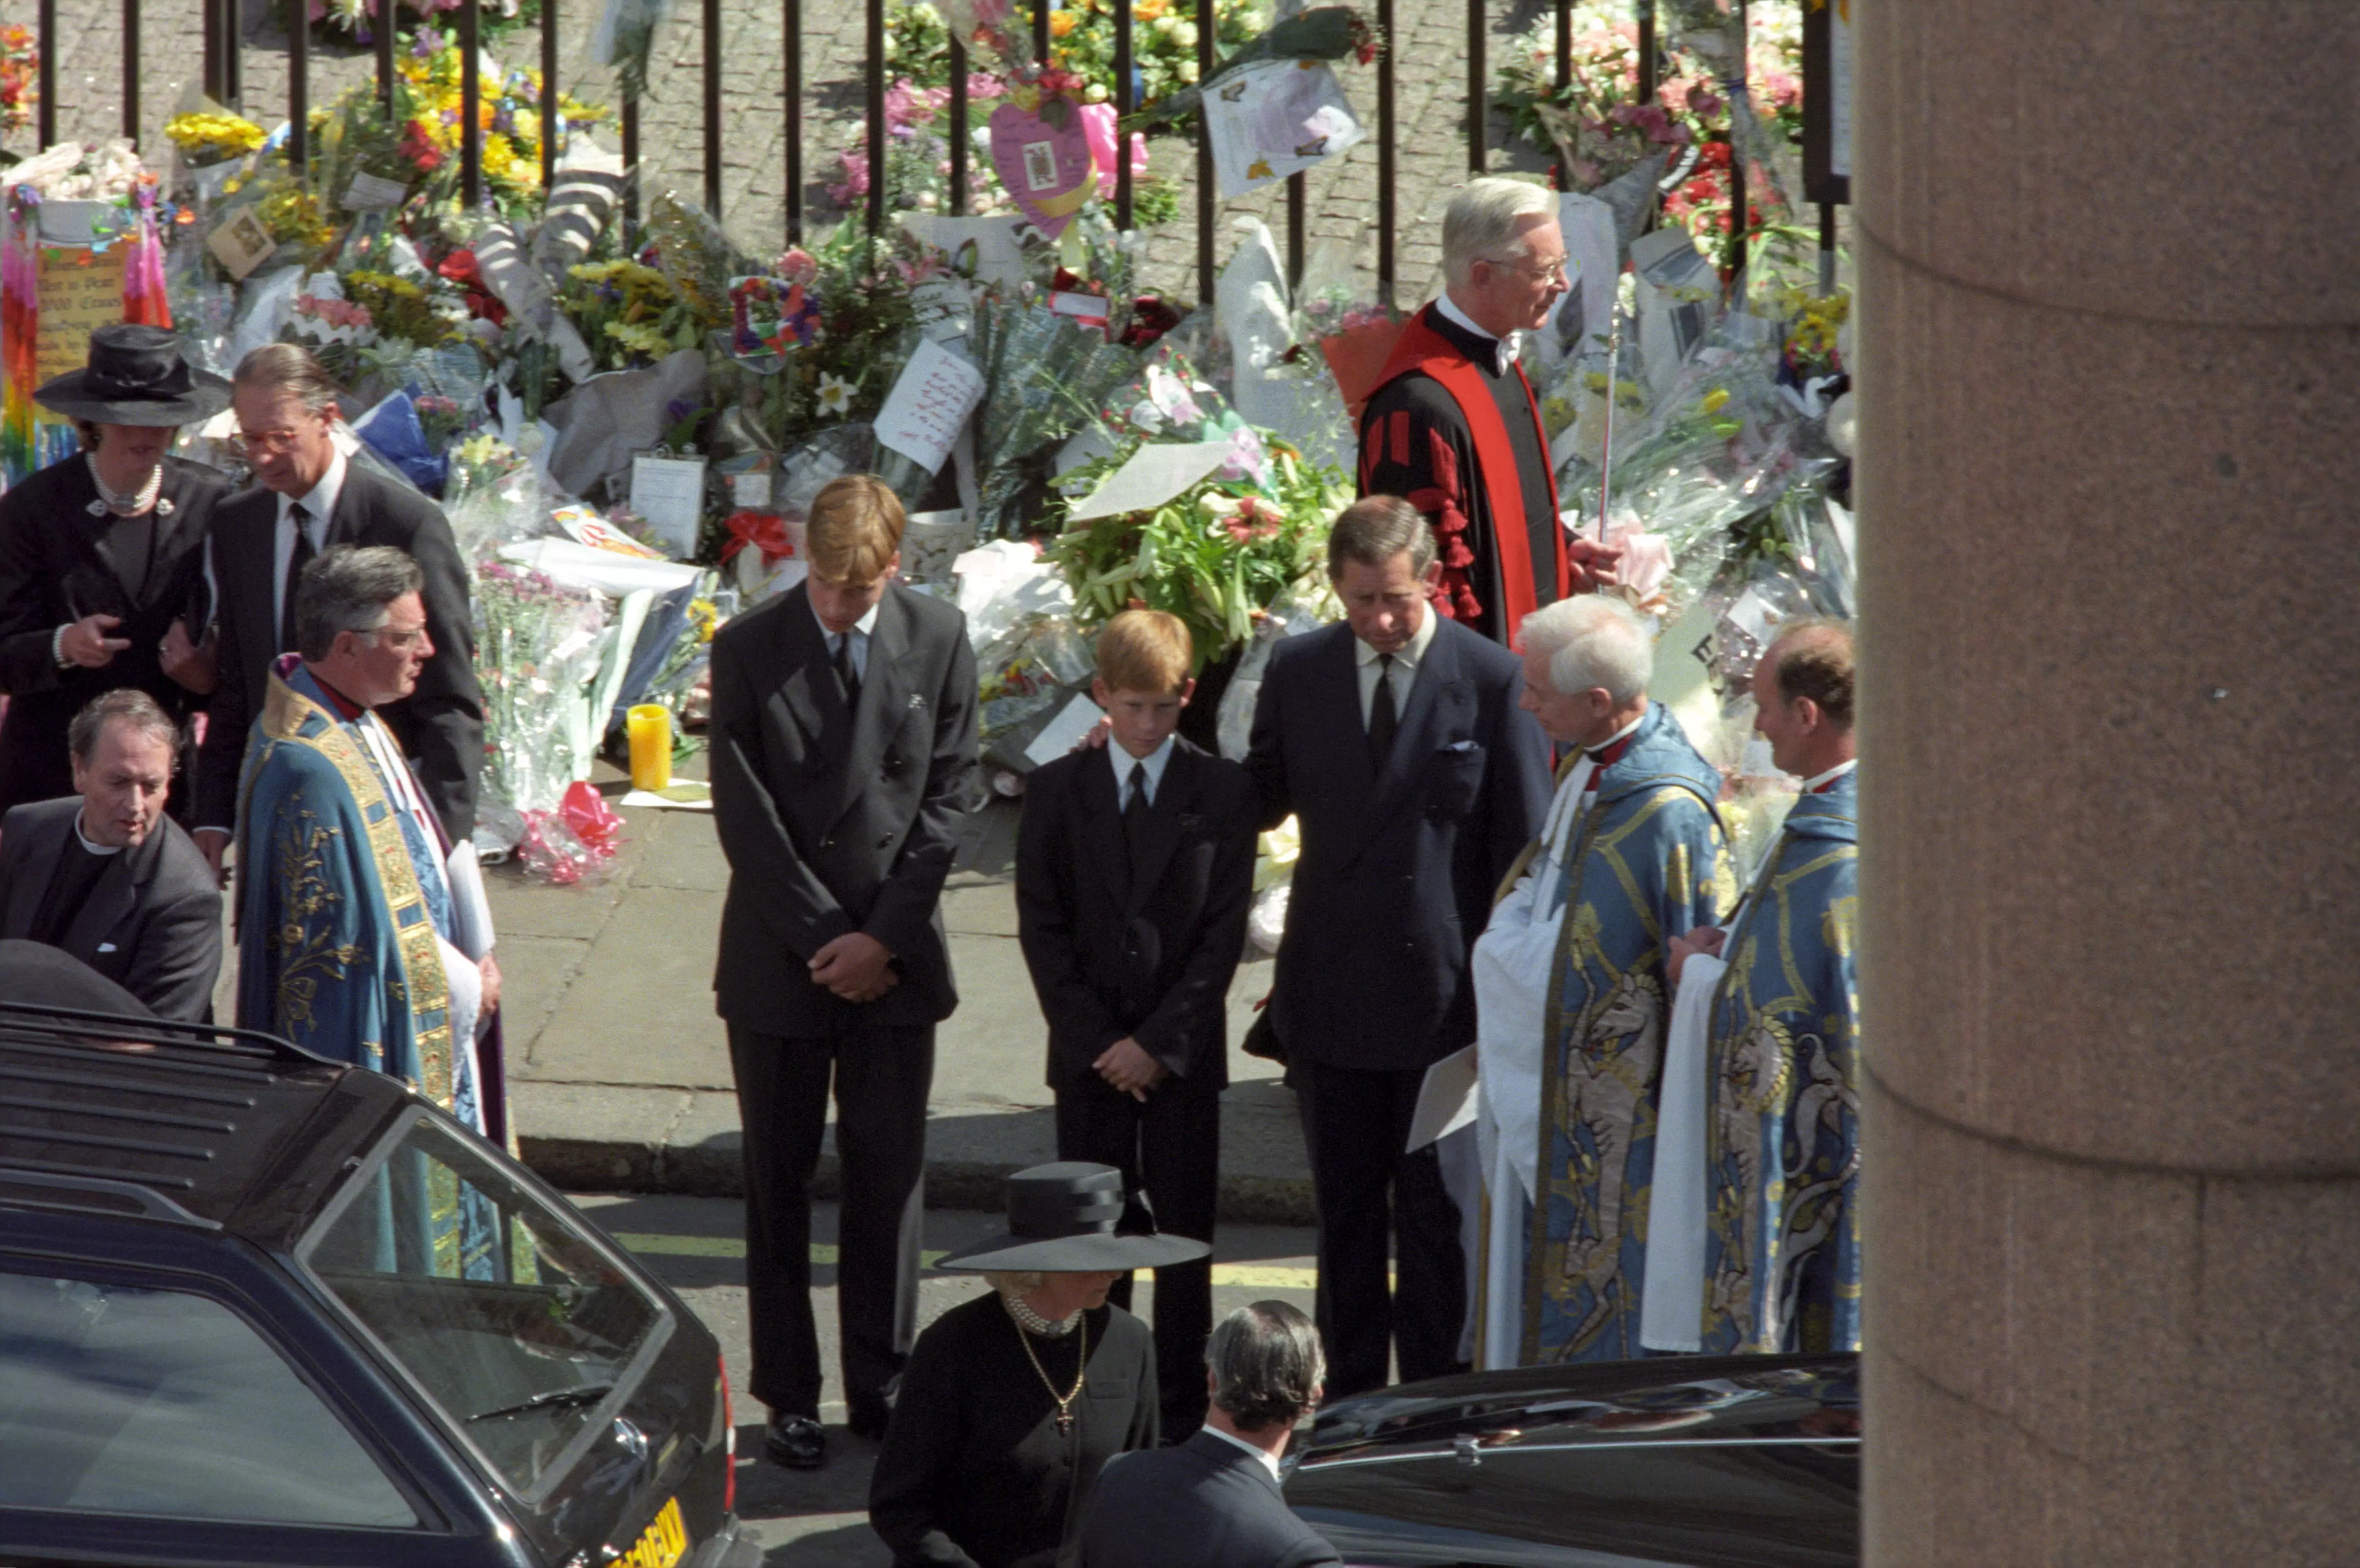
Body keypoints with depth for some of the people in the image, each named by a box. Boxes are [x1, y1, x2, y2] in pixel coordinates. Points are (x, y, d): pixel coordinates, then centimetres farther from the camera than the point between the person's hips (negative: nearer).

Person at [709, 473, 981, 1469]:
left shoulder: (937, 641, -1)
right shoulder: (748, 649, -6)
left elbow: (949, 796, -1)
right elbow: (745, 817, -7)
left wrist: (885, 936, -9)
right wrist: (820, 940, -10)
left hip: (896, 960, 1)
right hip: (779, 958, -1)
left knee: (890, 1178, 7)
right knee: (778, 1182, 5)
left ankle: (881, 1385, 17)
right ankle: (789, 1397, 13)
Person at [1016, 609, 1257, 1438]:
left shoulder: (1221, 791, -1)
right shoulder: (1057, 789, 2)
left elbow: (1225, 930, -4)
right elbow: (1041, 927, 0)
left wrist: (1161, 1041, -11)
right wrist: (1097, 1040, -9)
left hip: (1186, 1050, -1)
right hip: (1087, 1051, 1)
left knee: (1185, 1230, 3)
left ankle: (1183, 1410, 9)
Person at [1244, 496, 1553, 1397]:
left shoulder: (1495, 682, -9)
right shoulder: (1296, 672, 3)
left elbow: (1525, 849, -5)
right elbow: (1262, 799, 16)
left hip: (1445, 991, -3)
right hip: (1332, 992, 4)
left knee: (1434, 1214, 4)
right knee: (1344, 1211, 13)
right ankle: (1349, 1399, 23)